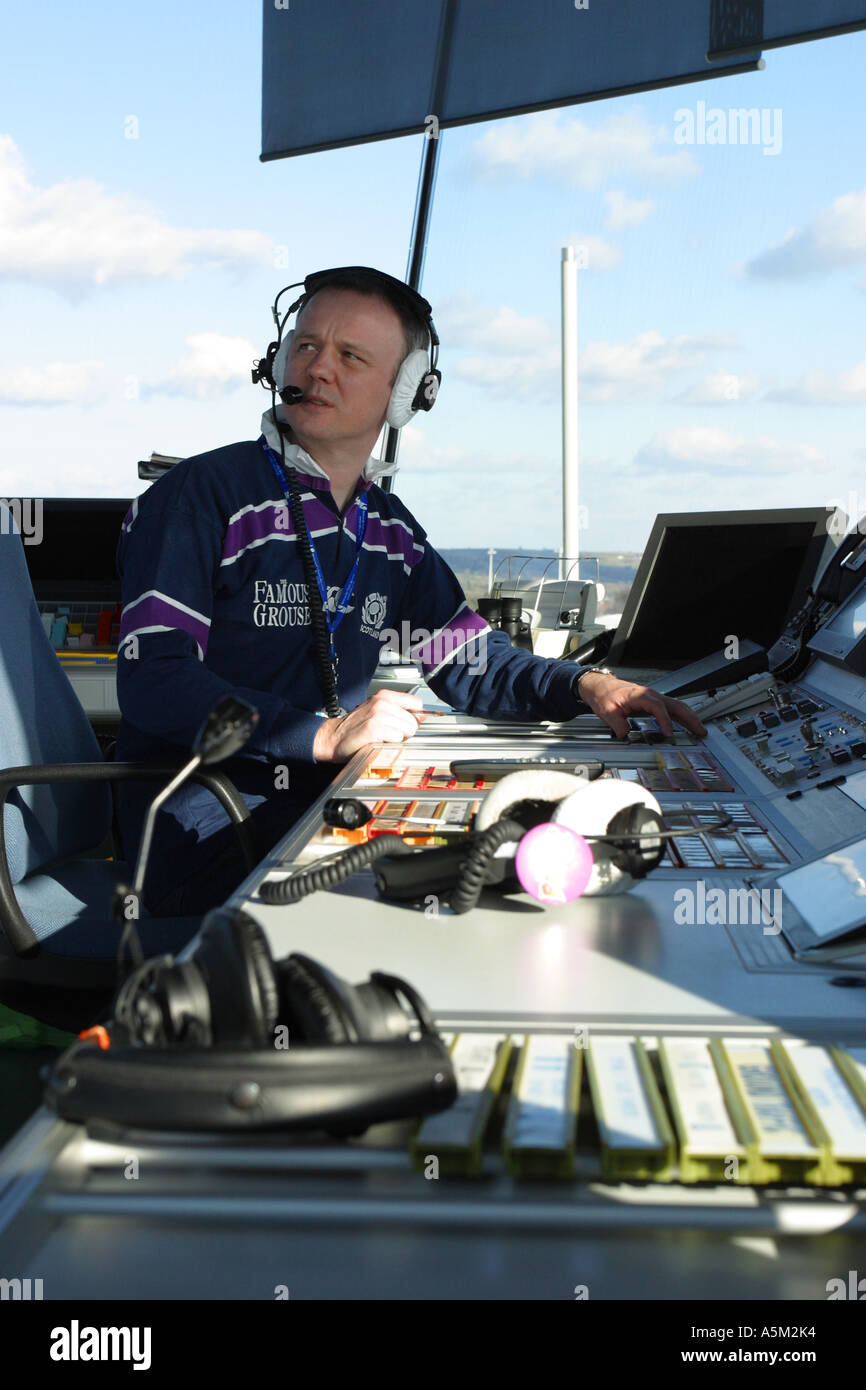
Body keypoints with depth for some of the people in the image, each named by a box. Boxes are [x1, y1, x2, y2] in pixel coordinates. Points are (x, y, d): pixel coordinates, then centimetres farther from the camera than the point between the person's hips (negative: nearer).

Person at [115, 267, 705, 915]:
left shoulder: (392, 530, 15)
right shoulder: (201, 495, -7)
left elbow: (472, 661, 21)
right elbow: (153, 681, -17)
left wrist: (586, 685, 1)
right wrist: (327, 735, -24)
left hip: (333, 802, 7)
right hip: (205, 813, -6)